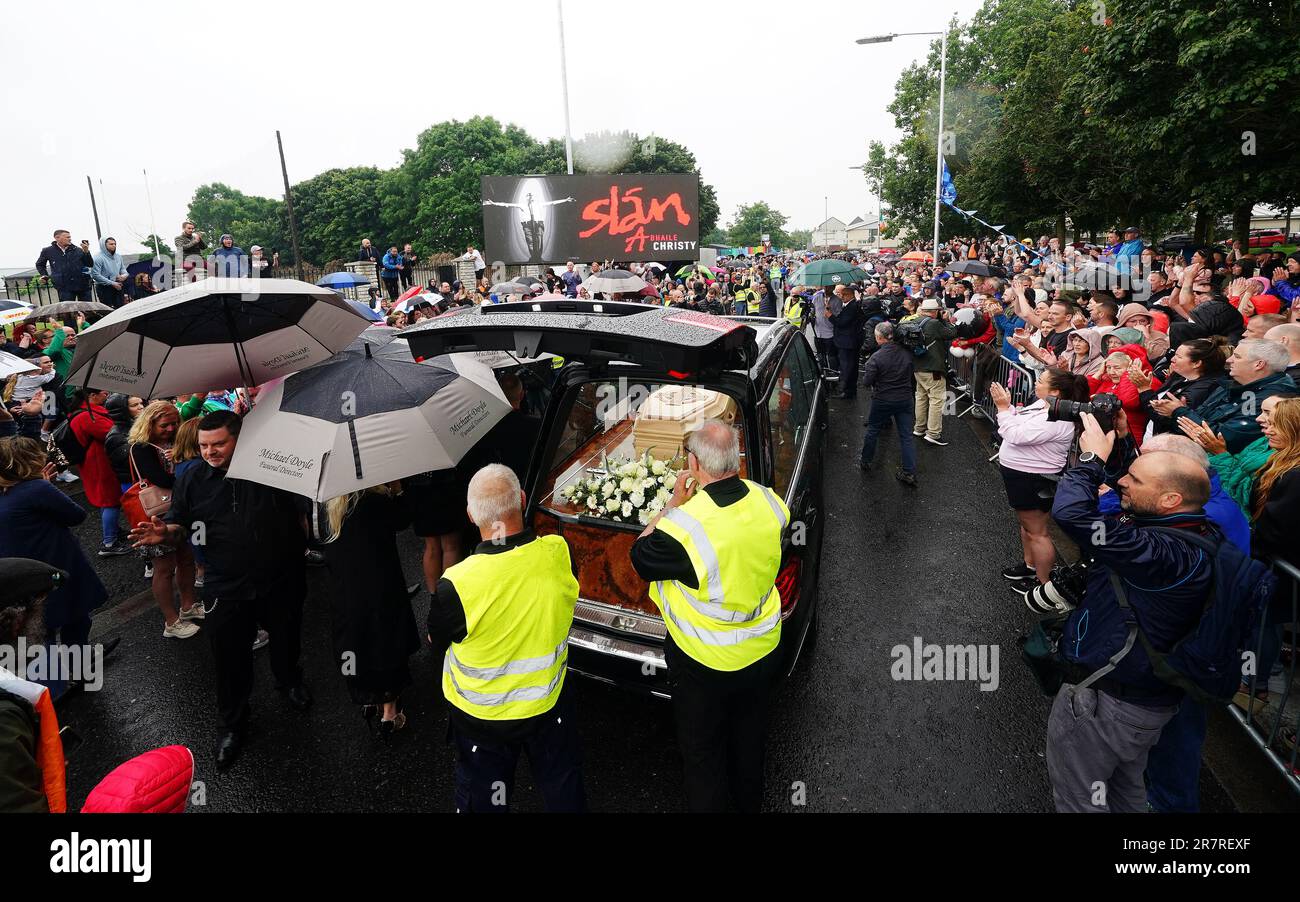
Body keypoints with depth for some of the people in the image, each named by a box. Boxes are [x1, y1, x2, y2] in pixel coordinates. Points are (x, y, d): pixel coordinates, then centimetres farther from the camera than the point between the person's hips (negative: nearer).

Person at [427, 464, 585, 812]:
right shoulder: (559, 553, -23)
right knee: (564, 790, 28)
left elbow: (437, 643, -12)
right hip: (550, 704, 3)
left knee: (484, 801, 26)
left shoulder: (455, 586, -33)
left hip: (483, 716, -2)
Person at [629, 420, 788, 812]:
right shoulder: (765, 500, -17)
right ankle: (749, 800, 55)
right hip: (764, 649, 6)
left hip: (707, 665, -6)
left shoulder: (685, 525, -34)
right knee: (750, 735, 31)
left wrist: (673, 504, -10)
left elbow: (641, 559, -15)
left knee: (702, 750, 20)